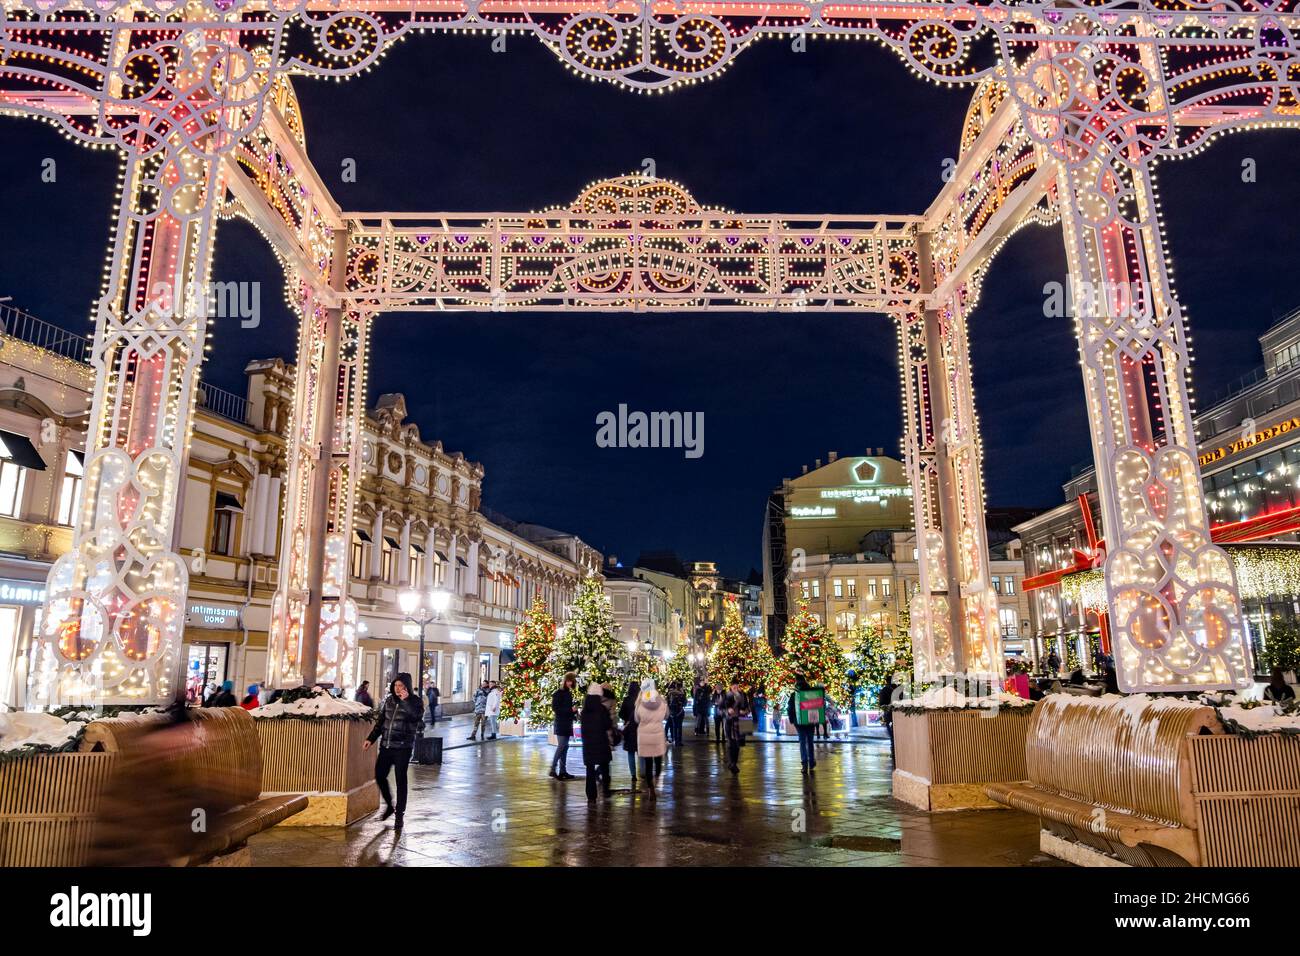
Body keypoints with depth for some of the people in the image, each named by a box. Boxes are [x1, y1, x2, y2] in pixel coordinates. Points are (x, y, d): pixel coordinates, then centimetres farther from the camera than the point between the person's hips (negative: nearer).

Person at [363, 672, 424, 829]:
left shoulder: (414, 701, -6)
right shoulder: (389, 700, 8)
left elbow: (418, 717, -25)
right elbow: (380, 722, 16)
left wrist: (406, 701, -27)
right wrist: (371, 739, 9)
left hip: (402, 747, -5)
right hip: (386, 745, 5)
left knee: (400, 780, 0)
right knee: (379, 775, 7)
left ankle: (399, 815, 11)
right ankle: (389, 805, 30)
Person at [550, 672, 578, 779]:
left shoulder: (569, 693, 13)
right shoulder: (558, 693, -8)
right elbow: (555, 708, -15)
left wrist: (573, 709, -2)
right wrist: (570, 709, -18)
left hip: (567, 724, 7)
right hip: (560, 723, -7)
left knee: (565, 747, 7)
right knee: (561, 746, -12)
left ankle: (563, 771, 10)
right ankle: (552, 769, -6)